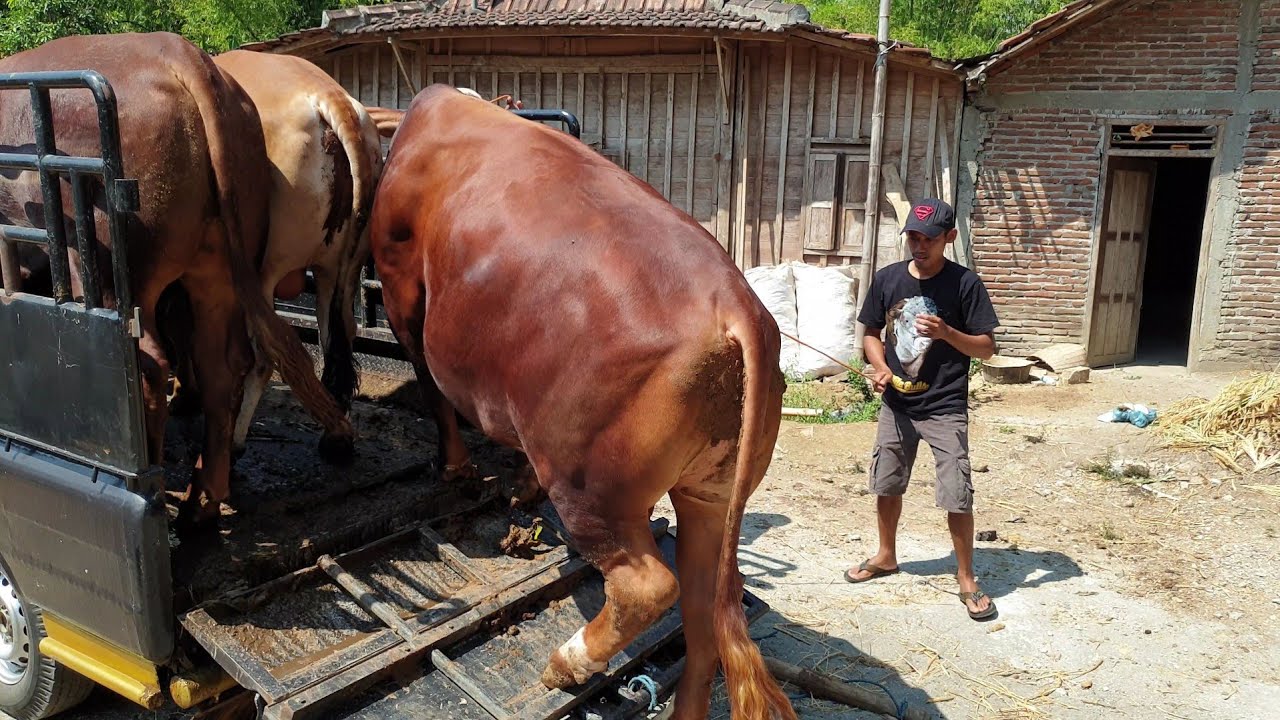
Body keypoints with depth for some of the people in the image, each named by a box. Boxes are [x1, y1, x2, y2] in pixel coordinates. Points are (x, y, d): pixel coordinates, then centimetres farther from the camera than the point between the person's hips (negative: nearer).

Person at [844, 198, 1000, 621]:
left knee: (957, 495, -6)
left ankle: (967, 581, 11)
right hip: (896, 403, 4)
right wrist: (879, 367, -9)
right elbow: (871, 332, 10)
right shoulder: (888, 279, 0)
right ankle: (886, 556, 38)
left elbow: (987, 347, -8)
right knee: (886, 485, 16)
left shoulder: (964, 284, -10)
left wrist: (946, 332, -25)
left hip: (945, 408, -4)